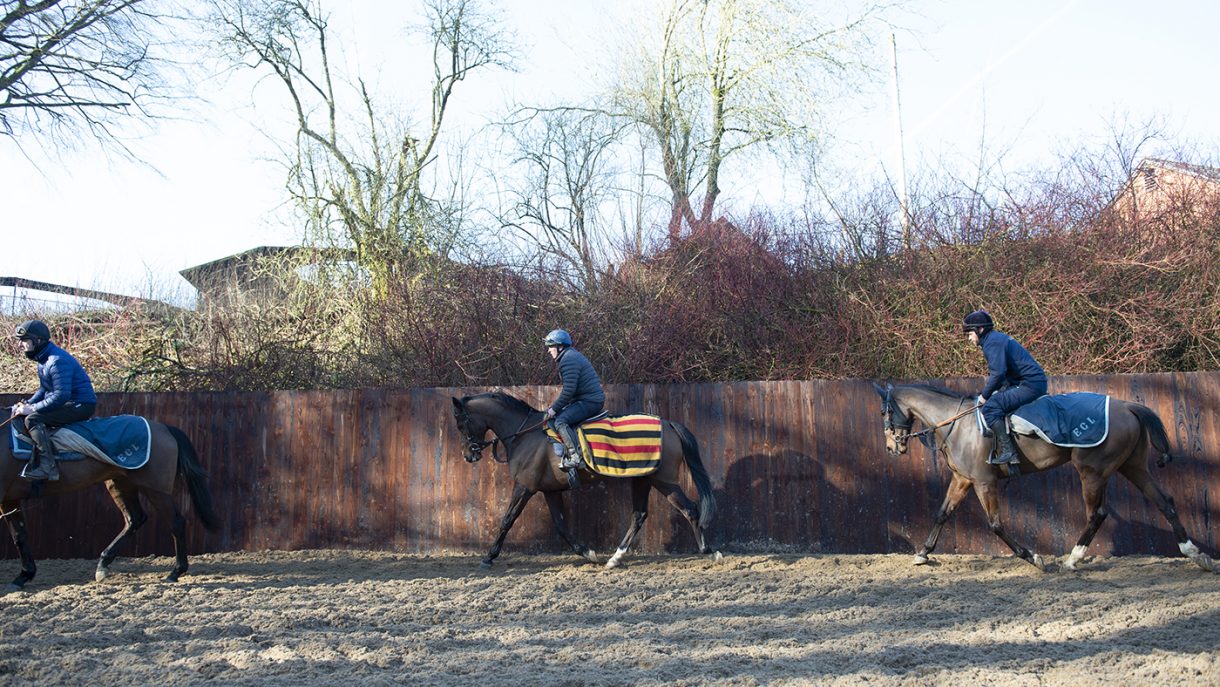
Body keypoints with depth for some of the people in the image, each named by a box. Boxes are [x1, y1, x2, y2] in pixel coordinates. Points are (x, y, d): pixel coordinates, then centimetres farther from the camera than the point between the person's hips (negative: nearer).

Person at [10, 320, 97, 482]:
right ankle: (34, 462, 7)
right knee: (19, 412, 11)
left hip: (81, 405, -11)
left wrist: (32, 408, -23)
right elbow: (44, 389, 21)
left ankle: (48, 467, -24)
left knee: (32, 419, -24)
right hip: (68, 403, 11)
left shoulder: (57, 360, -22)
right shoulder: (43, 359, 11)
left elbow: (61, 395, -28)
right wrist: (27, 404, 3)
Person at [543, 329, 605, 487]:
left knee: (560, 421, -21)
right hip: (592, 399, 11)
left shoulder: (568, 360, -14)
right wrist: (556, 408, 19)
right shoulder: (572, 356, 20)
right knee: (561, 415, 15)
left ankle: (575, 456, -26)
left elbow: (568, 390, -22)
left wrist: (554, 408, -14)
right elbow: (570, 389, 24)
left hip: (589, 401, -11)